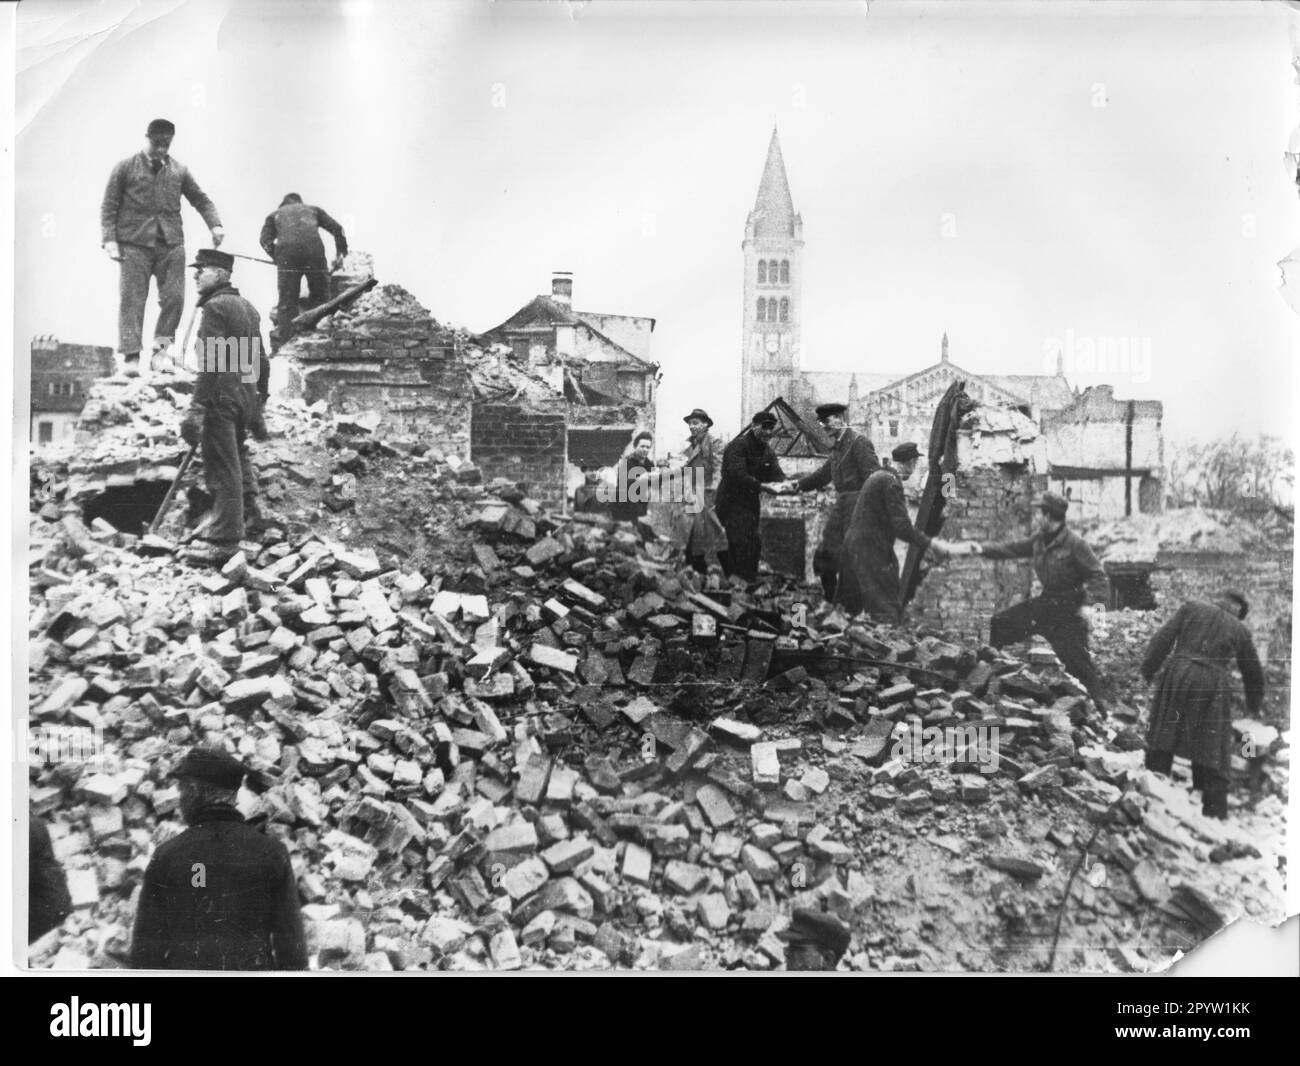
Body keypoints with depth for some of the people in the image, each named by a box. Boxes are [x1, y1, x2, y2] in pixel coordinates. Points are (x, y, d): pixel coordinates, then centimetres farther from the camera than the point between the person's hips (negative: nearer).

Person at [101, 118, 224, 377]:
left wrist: (215, 224, -2)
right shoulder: (125, 168, 7)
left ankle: (162, 346, 13)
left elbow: (201, 200, 16)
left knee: (174, 297, -4)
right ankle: (131, 356, -5)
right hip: (135, 242, -2)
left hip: (171, 243, 2)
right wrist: (110, 239, -6)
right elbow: (109, 206, 6)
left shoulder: (179, 171, 13)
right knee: (132, 299, -5)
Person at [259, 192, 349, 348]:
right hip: (314, 248, 0)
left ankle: (283, 342, -3)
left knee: (287, 300, 3)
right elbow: (337, 229, 24)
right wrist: (340, 252, 30)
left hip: (286, 250, 0)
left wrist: (277, 258, 18)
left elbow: (265, 240, 14)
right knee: (319, 295, 10)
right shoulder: (313, 209, 33)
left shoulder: (275, 214, 31)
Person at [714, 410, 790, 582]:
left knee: (753, 546, 10)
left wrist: (784, 484, -22)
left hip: (751, 503, 8)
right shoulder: (738, 446, -14)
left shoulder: (768, 452, 12)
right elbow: (738, 476, -26)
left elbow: (777, 475, 2)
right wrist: (764, 487, -32)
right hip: (731, 502, -8)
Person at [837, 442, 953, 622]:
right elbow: (902, 528, -20)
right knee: (887, 613, -9)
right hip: (871, 551, -10)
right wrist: (932, 544, -15)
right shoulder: (891, 483, -15)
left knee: (849, 608, 15)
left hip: (854, 545, 10)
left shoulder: (878, 476, 16)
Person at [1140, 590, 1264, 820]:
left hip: (1178, 674, 0)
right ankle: (1215, 811, 9)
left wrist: (1148, 668, 3)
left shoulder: (1191, 608, 11)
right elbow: (1253, 672, 23)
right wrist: (1254, 706, 36)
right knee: (1212, 750, 6)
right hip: (1214, 684, 1)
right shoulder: (1240, 630, 14)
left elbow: (1164, 636, 1)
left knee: (1163, 735, 8)